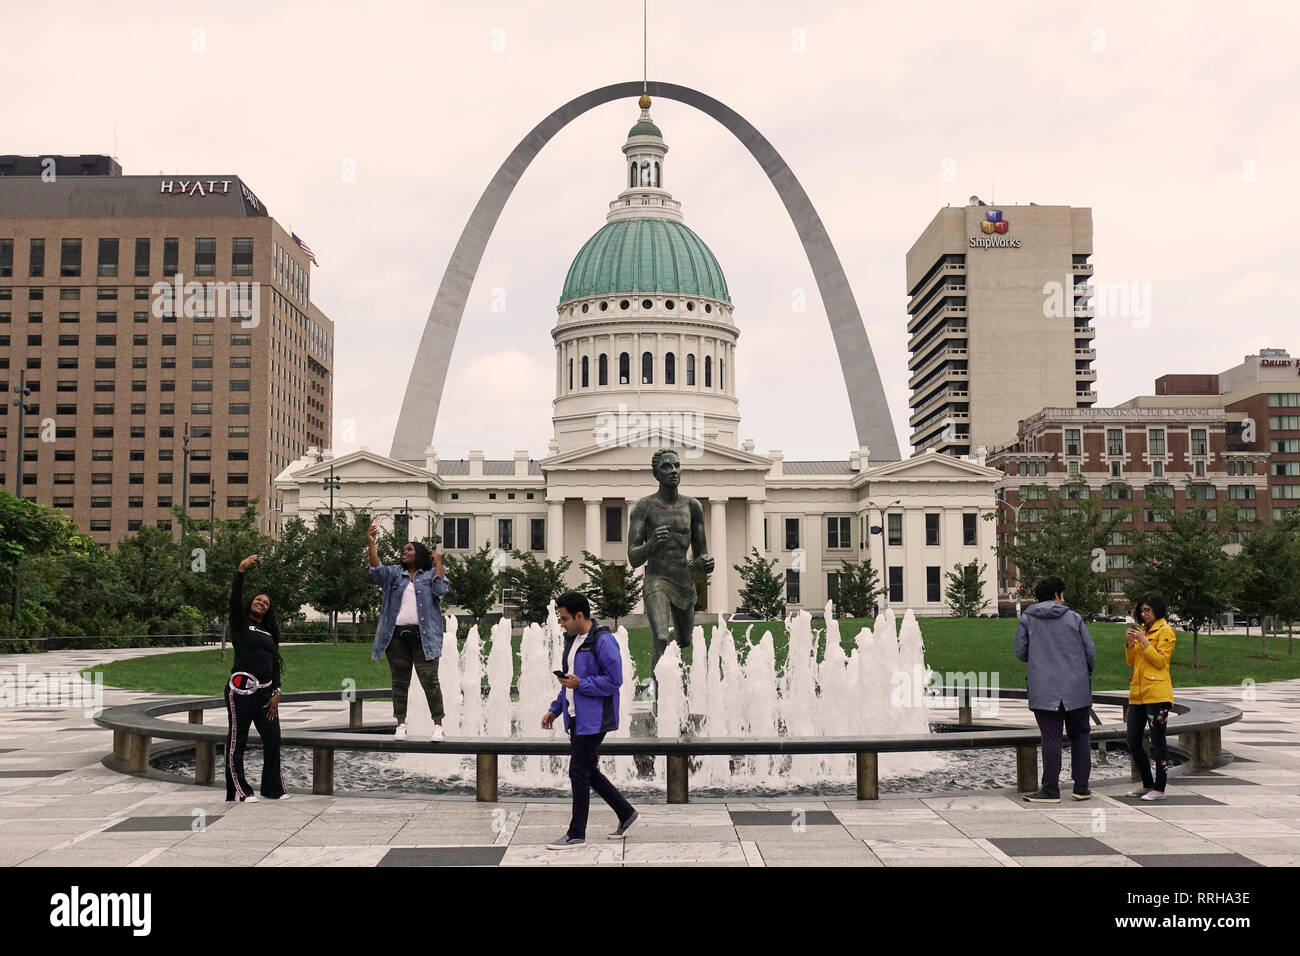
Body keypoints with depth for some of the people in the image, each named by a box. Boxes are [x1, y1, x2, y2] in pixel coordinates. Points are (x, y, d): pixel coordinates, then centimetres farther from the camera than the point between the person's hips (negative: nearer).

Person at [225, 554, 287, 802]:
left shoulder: (269, 632, 20)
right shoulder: (240, 623, 7)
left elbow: (275, 663, 15)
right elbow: (234, 600, -10)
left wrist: (276, 693, 5)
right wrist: (241, 571, -22)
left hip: (265, 690, 6)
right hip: (242, 687, -6)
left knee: (273, 738, 4)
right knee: (238, 739, -2)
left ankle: (273, 788, 13)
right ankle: (239, 790, 1)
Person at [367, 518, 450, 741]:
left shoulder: (430, 575, 9)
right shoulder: (395, 574, 16)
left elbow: (441, 589, -8)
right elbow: (376, 571, -2)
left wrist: (438, 564, -2)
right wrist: (371, 543, -11)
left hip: (423, 636, -3)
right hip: (397, 636, 3)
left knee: (429, 680, -7)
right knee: (399, 681, 7)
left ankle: (438, 725, -4)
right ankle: (401, 725, 13)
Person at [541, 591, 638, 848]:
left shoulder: (603, 641, -17)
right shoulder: (573, 639, 13)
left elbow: (613, 680, -19)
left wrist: (580, 684, -21)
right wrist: (554, 709, 16)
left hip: (594, 719, -9)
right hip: (576, 718, 9)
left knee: (579, 772, -5)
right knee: (587, 771, 14)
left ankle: (577, 834, 6)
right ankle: (625, 813, 29)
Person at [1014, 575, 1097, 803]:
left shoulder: (1027, 619, 1)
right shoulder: (1073, 617, 2)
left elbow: (1020, 652, 1)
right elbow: (1090, 650, 3)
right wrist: (1087, 671, 21)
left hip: (1044, 688, -1)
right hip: (1076, 688, 1)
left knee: (1051, 739, 1)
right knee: (1079, 735, 12)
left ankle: (1051, 790, 0)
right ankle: (1081, 787, 12)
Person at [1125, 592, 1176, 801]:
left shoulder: (1165, 631, -4)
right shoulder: (1142, 630, 20)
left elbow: (1160, 661, -12)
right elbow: (1131, 661, 17)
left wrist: (1143, 641, -16)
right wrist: (1130, 643, 1)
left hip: (1156, 694, -8)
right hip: (1137, 693, 8)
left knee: (1157, 741, -4)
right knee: (1133, 742, 9)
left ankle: (1159, 788, 2)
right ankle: (1147, 785, 20)